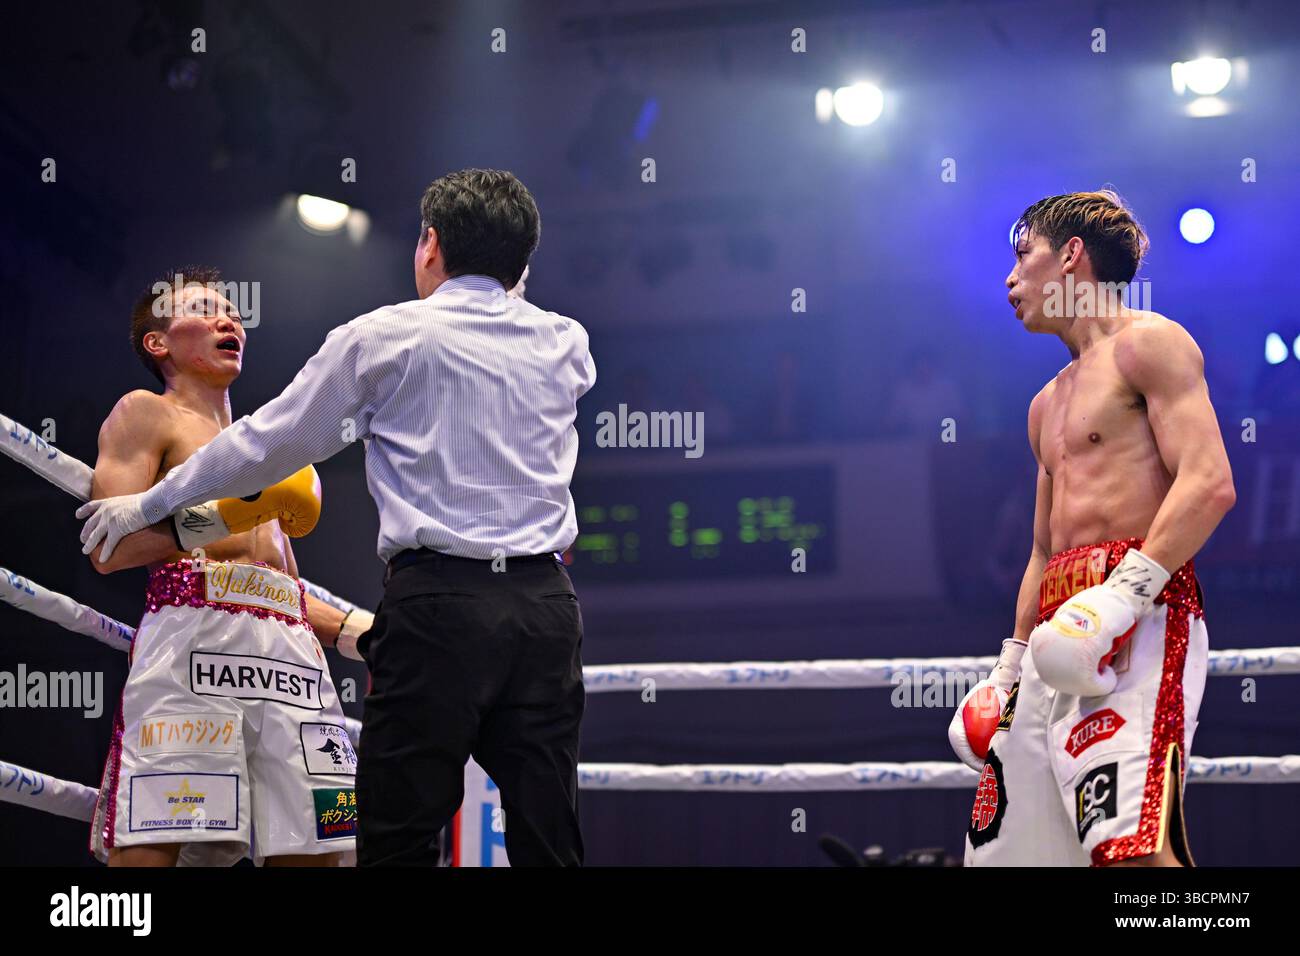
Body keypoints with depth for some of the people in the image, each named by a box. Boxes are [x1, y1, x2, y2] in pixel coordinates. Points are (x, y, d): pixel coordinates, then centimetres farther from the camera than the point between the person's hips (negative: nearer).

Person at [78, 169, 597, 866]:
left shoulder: (387, 337, 2)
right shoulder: (565, 344, 13)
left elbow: (269, 440, 9)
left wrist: (148, 504, 20)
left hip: (437, 602, -4)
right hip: (545, 604, 4)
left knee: (400, 840, -2)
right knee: (547, 841, 4)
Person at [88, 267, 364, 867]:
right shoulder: (146, 413, 11)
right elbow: (109, 549, -3)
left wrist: (360, 630, 18)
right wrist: (218, 518, -15)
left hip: (291, 649, 7)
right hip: (193, 638, -7)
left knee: (313, 852, -2)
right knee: (150, 847, -17)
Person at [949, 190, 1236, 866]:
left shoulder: (1147, 343, 1)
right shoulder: (1047, 404, 27)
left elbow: (1210, 484, -13)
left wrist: (1126, 591, -24)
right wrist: (1011, 664, 26)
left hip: (1141, 615, -9)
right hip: (1061, 628, 9)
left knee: (1132, 848, -27)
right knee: (1002, 847, 2)